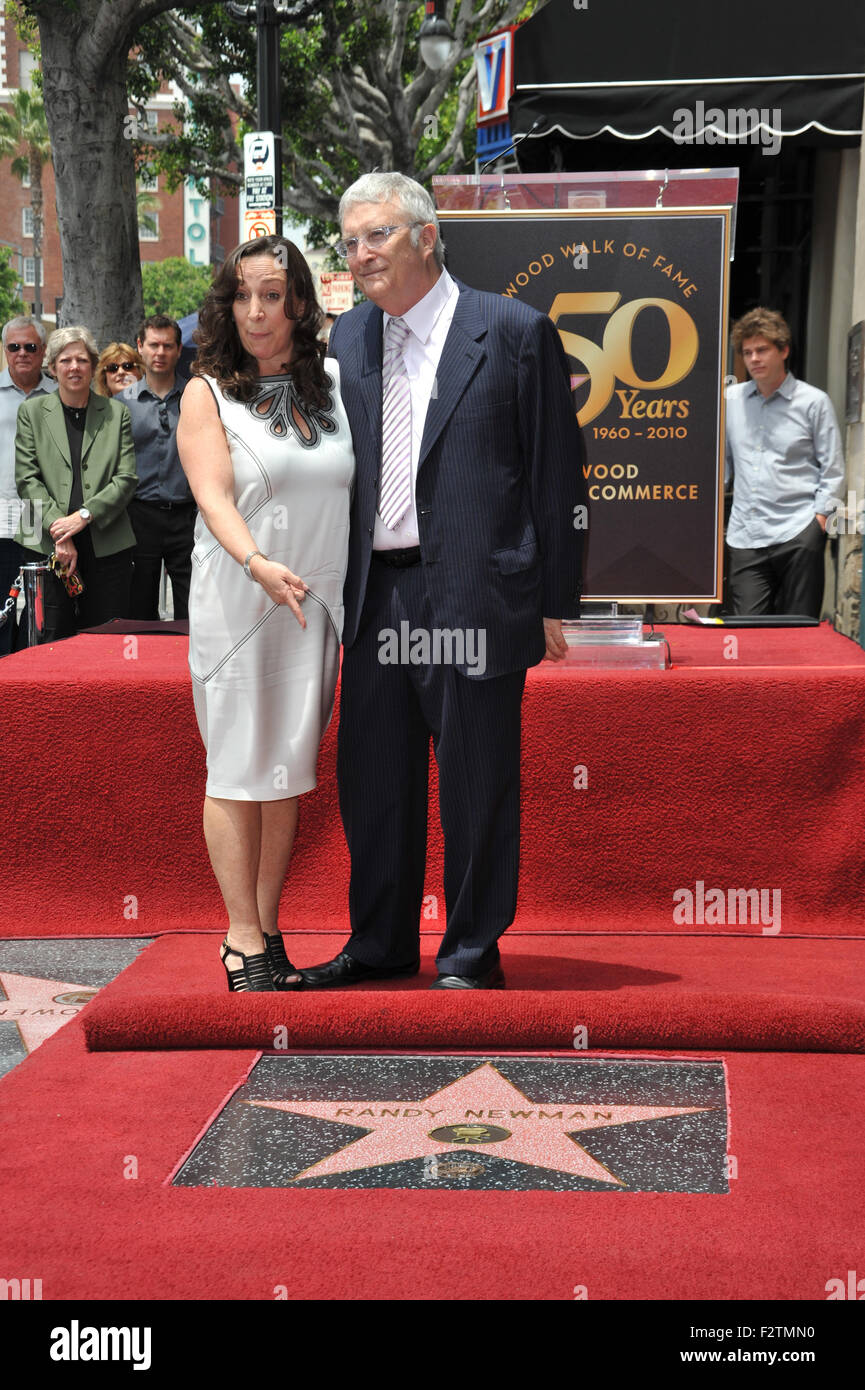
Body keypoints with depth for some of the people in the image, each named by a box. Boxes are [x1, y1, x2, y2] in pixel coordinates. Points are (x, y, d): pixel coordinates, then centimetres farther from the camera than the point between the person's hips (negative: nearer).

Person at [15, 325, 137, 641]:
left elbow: (127, 478, 2)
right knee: (52, 642, -1)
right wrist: (59, 532, -11)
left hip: (107, 546, 1)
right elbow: (27, 479, 1)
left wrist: (84, 515, -11)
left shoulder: (116, 413, 9)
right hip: (48, 545, -1)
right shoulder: (31, 411, 8)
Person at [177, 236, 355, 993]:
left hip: (316, 602, 3)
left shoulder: (335, 385, 10)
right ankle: (243, 938, 6)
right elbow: (214, 496, -13)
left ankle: (267, 930, 14)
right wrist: (257, 563, -30)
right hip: (236, 603, -3)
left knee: (289, 769, 6)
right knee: (238, 771, -1)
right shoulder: (209, 393, -1)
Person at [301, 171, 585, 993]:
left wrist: (555, 603, -6)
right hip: (376, 594, 5)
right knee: (371, 777, 12)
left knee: (476, 784, 3)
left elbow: (556, 473, -3)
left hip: (472, 597, -5)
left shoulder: (515, 333, -4)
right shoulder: (347, 337, 11)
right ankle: (379, 944, 27)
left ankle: (472, 953, 17)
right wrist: (336, 587, 9)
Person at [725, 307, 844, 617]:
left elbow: (832, 467, 4)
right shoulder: (731, 400, 14)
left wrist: (820, 514, -6)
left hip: (797, 533, -3)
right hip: (744, 536, 3)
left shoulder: (814, 402, 4)